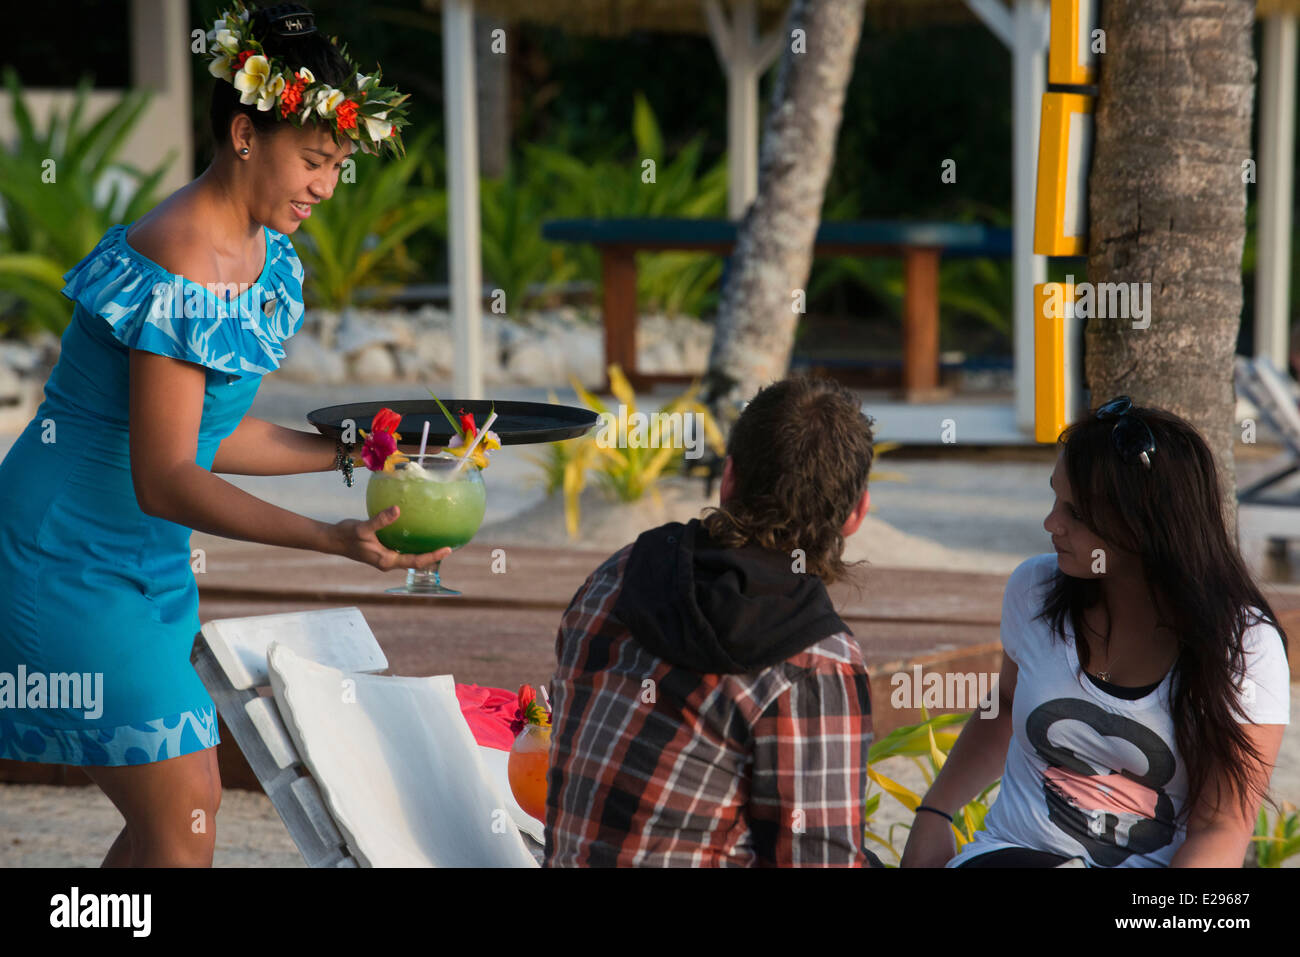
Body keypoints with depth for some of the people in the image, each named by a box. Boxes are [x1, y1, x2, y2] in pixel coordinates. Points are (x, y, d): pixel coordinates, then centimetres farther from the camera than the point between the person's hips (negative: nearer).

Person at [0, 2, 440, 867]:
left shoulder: (266, 257, 7)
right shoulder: (178, 269, -23)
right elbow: (164, 481, -26)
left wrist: (348, 453, 8)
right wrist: (331, 539, -31)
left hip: (151, 564, 10)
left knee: (174, 811, 11)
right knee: (183, 815, -10)